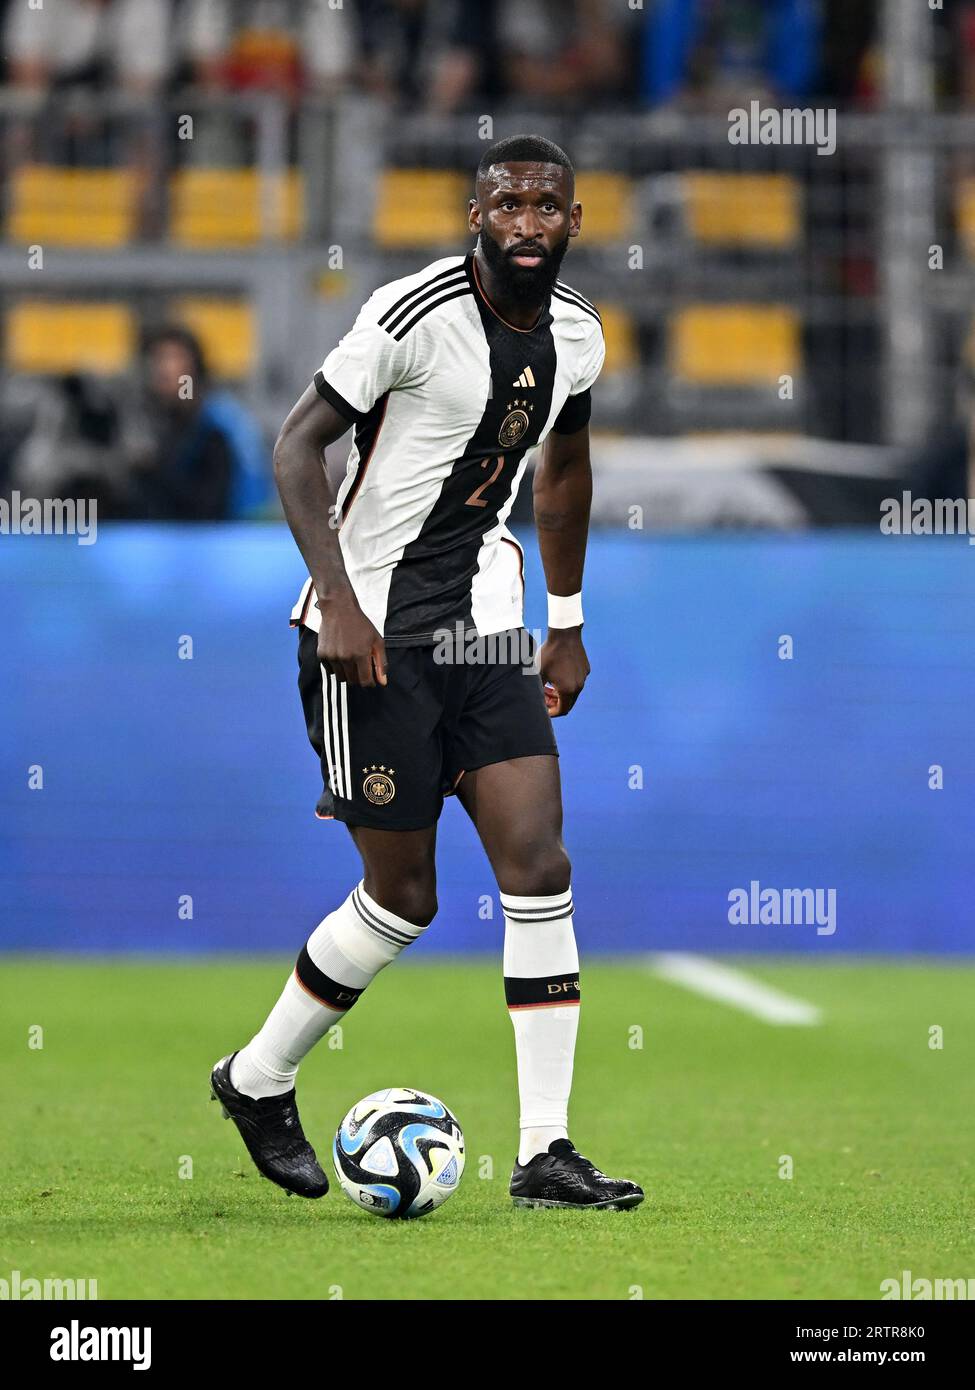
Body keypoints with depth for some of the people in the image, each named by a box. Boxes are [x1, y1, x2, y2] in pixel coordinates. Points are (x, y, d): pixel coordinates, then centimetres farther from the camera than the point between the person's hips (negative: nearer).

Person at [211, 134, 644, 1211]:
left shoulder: (575, 334, 6)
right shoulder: (419, 313, -16)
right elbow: (298, 443, -14)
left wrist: (567, 625, 23)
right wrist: (338, 597, -24)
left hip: (486, 630, 6)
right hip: (372, 632, -6)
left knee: (540, 868, -7)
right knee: (403, 899, -1)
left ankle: (545, 1153, -5)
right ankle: (258, 1079, 23)